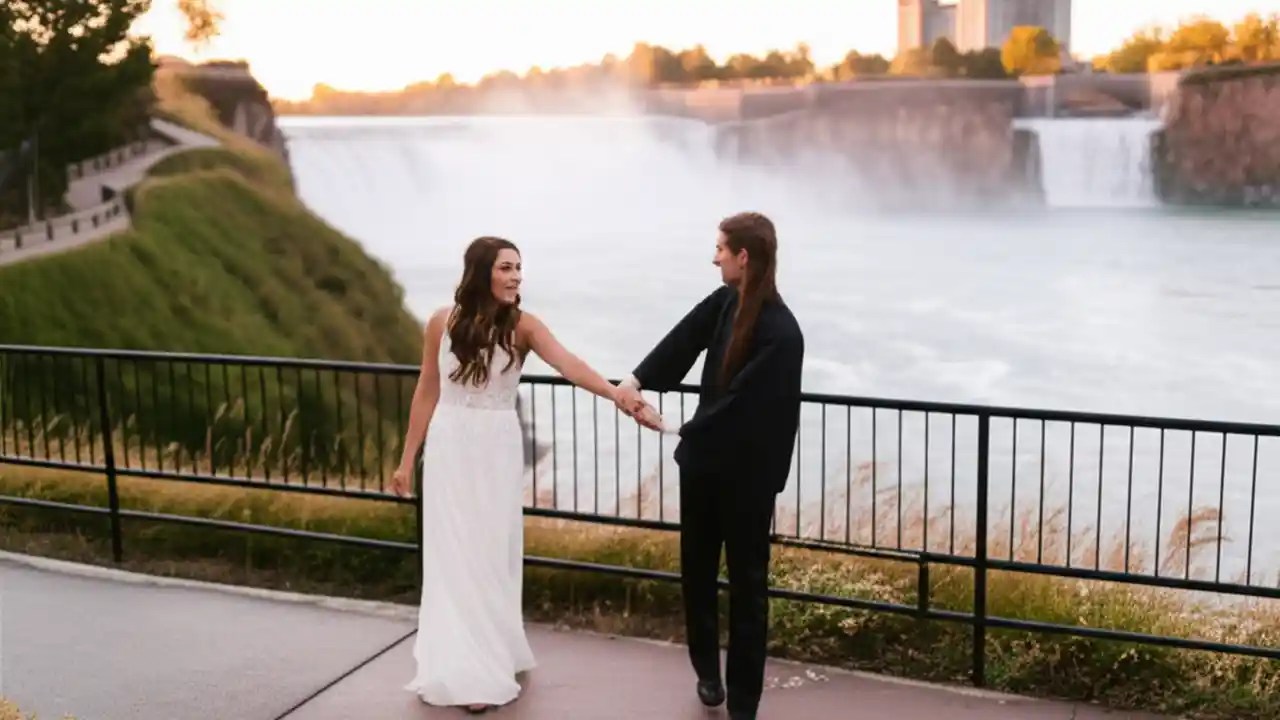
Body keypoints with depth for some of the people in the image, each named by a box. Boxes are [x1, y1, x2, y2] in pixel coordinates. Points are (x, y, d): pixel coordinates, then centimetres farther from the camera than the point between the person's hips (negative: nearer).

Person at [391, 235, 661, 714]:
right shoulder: (442, 322, -5)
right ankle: (467, 670, 14)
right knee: (454, 555, 4)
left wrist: (621, 397, -42)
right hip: (449, 447, 1)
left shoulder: (523, 326, -10)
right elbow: (427, 392, 5)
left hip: (498, 449, -1)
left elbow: (568, 365, -26)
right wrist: (408, 458, 8)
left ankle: (490, 658, 19)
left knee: (492, 553, 5)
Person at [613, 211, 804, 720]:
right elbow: (682, 340, -4)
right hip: (705, 460, 7)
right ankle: (707, 669, 40)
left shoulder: (781, 333, -23)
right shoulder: (724, 302, 0)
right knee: (696, 568, 19)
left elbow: (743, 404, -23)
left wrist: (690, 434, -13)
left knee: (746, 584, 5)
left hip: (747, 475, -7)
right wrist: (636, 381, -18)